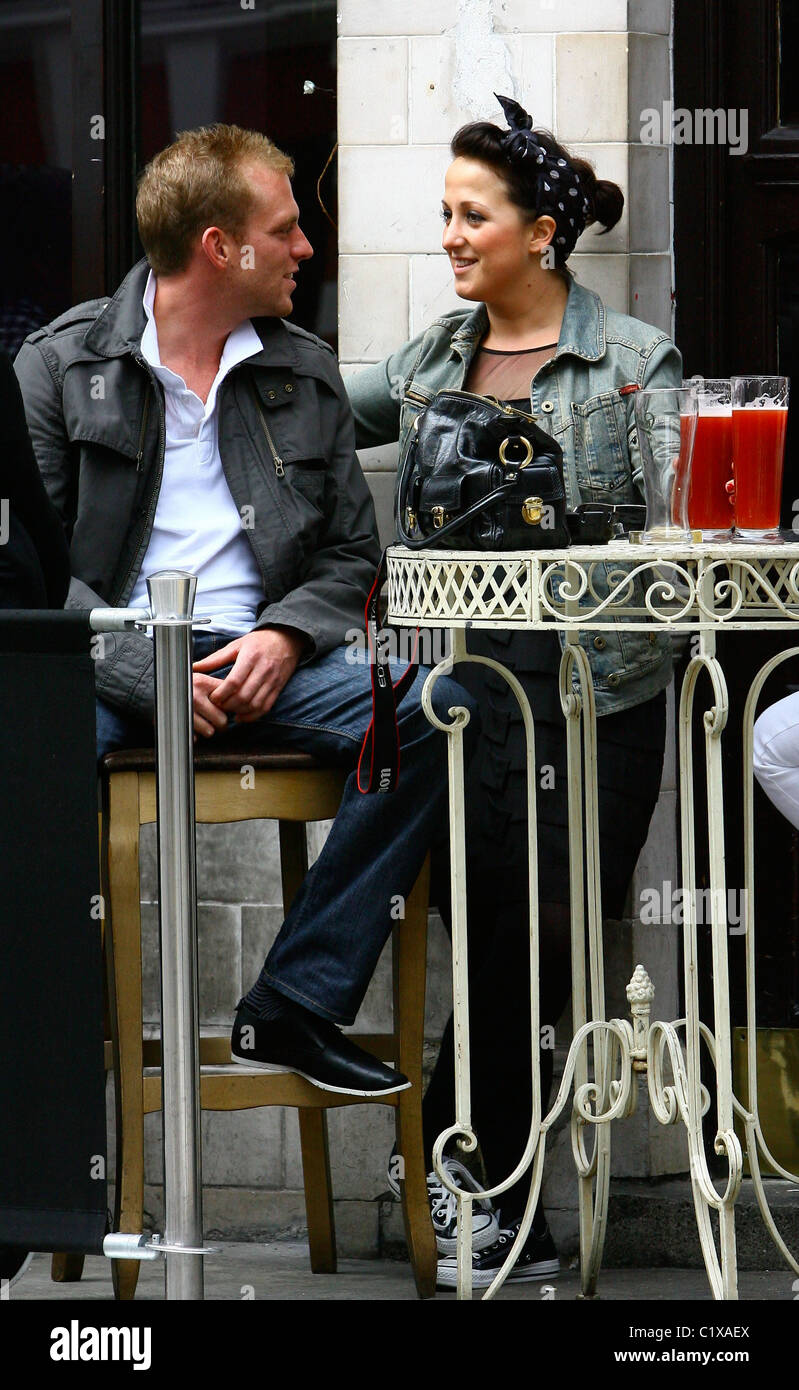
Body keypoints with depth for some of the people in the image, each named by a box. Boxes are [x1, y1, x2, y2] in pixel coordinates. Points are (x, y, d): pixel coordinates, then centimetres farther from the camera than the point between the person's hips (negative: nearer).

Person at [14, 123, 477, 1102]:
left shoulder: (306, 376, 15)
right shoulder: (61, 363, 4)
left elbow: (351, 555, 16)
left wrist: (284, 636, -6)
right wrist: (142, 671, -16)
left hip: (256, 657, 4)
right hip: (109, 657, -4)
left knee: (430, 710, -24)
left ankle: (292, 1011, -18)